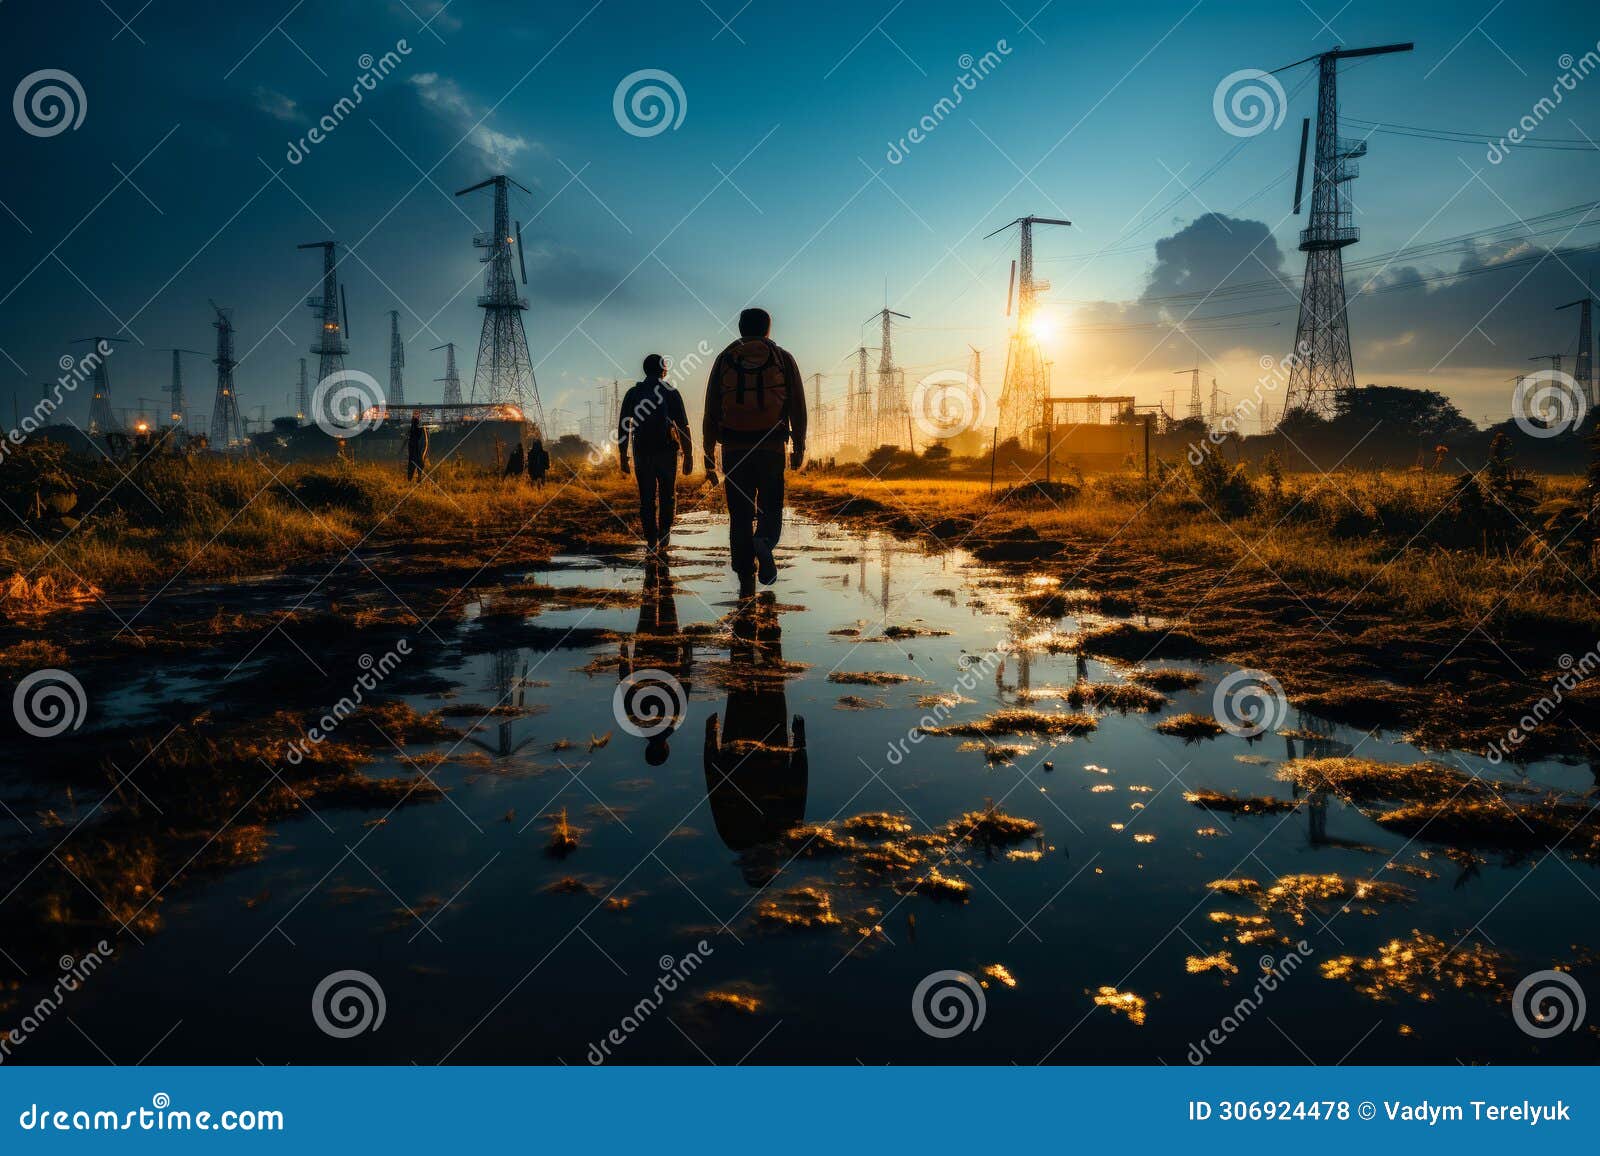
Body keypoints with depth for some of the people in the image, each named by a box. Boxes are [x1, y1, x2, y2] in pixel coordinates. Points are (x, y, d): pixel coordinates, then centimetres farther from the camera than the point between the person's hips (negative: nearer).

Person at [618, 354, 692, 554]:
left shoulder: (633, 393, 6)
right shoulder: (670, 392, 0)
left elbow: (622, 426, 4)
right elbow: (683, 426, -5)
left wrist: (623, 456, 8)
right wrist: (688, 455, -1)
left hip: (642, 453, 2)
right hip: (667, 452, -2)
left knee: (647, 498, 6)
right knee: (668, 496, 10)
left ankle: (651, 541, 0)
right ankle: (663, 540, 3)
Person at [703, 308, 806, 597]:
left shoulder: (724, 359, 10)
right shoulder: (783, 359, 8)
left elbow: (711, 412, 6)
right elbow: (798, 408, 3)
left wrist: (709, 456, 8)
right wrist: (799, 447, 10)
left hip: (734, 450, 1)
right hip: (772, 449, -1)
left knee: (740, 515, 8)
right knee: (770, 507, 11)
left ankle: (746, 580, 5)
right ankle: (764, 542, -21)